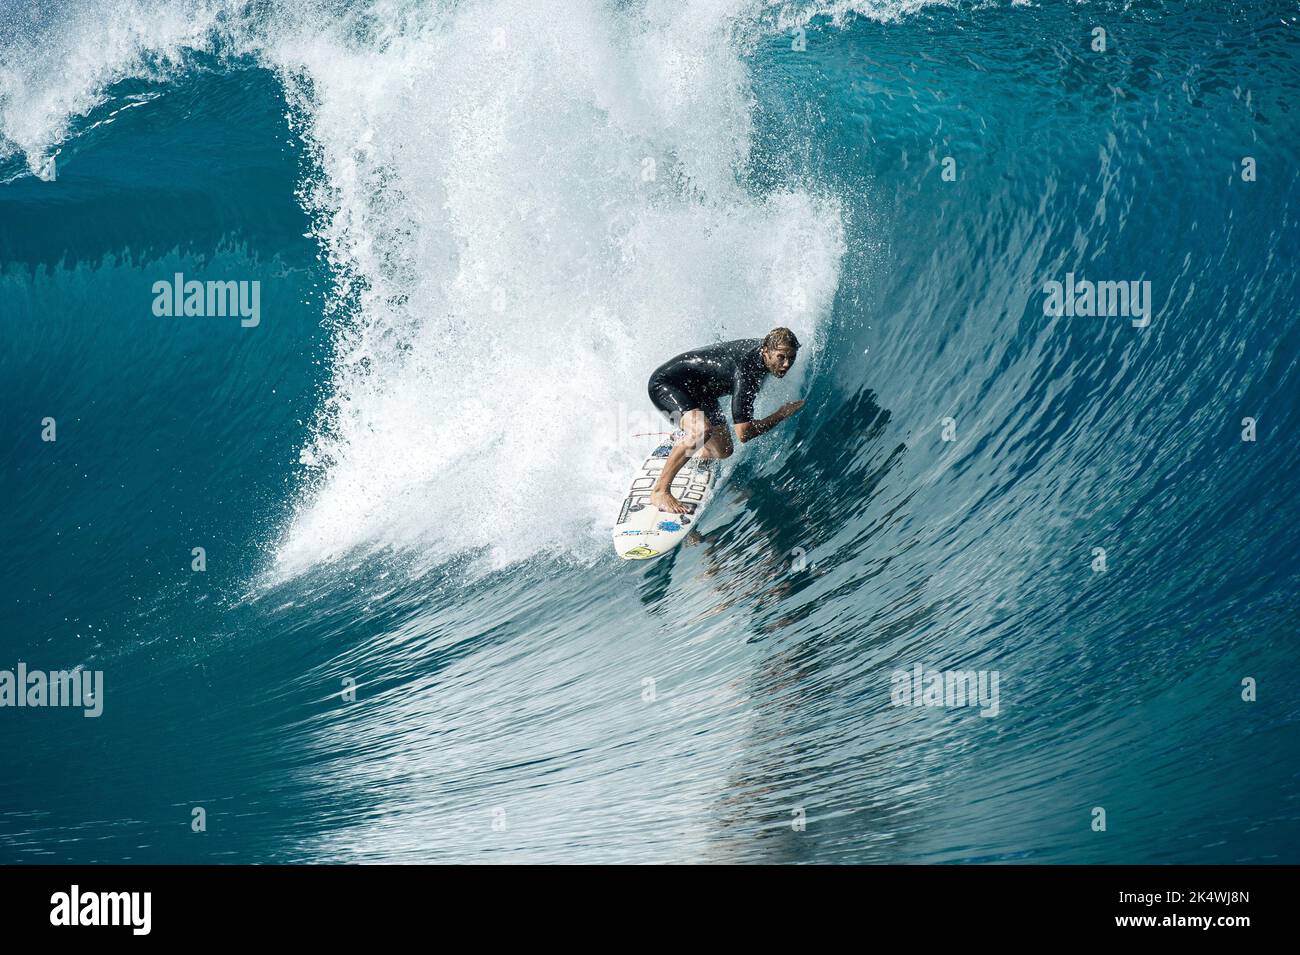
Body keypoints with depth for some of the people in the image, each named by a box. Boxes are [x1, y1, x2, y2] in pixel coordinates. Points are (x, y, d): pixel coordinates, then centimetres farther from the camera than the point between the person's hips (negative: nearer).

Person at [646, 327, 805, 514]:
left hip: (700, 392, 9)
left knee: (722, 453, 12)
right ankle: (660, 492, -26)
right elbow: (744, 433, -37)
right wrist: (783, 413, -28)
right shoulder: (746, 371, -37)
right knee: (701, 430, -37)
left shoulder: (765, 347, -11)